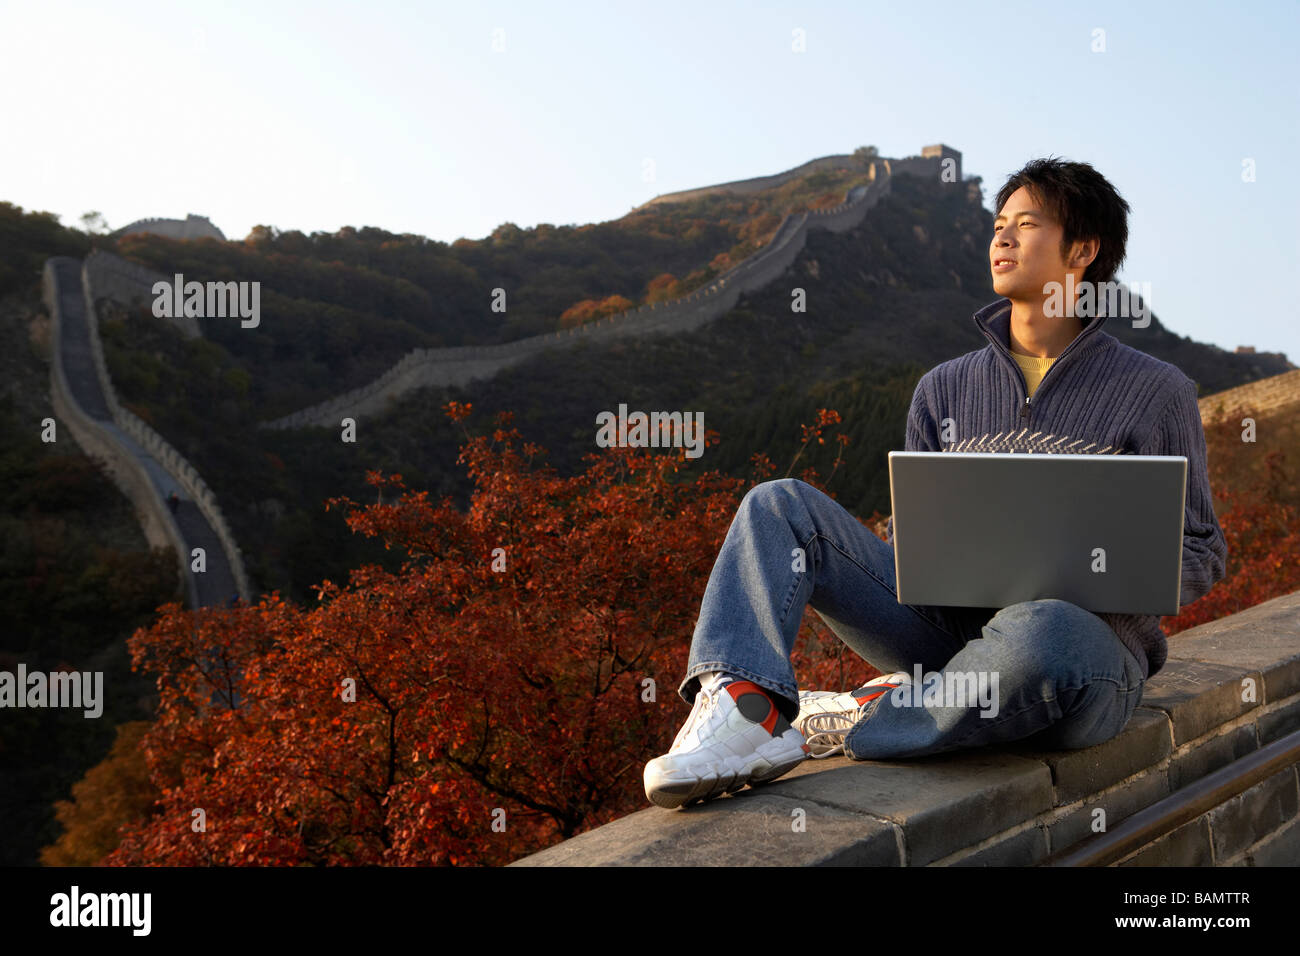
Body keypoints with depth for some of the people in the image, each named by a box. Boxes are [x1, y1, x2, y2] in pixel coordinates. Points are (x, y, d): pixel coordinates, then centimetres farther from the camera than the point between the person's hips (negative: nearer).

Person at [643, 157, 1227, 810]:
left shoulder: (1156, 393, 6)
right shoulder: (945, 389, 16)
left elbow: (1201, 555, 7)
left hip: (1093, 633, -4)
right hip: (949, 624, 4)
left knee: (1045, 633, -43)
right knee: (779, 506, -8)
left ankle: (837, 726, -22)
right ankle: (743, 705, -33)